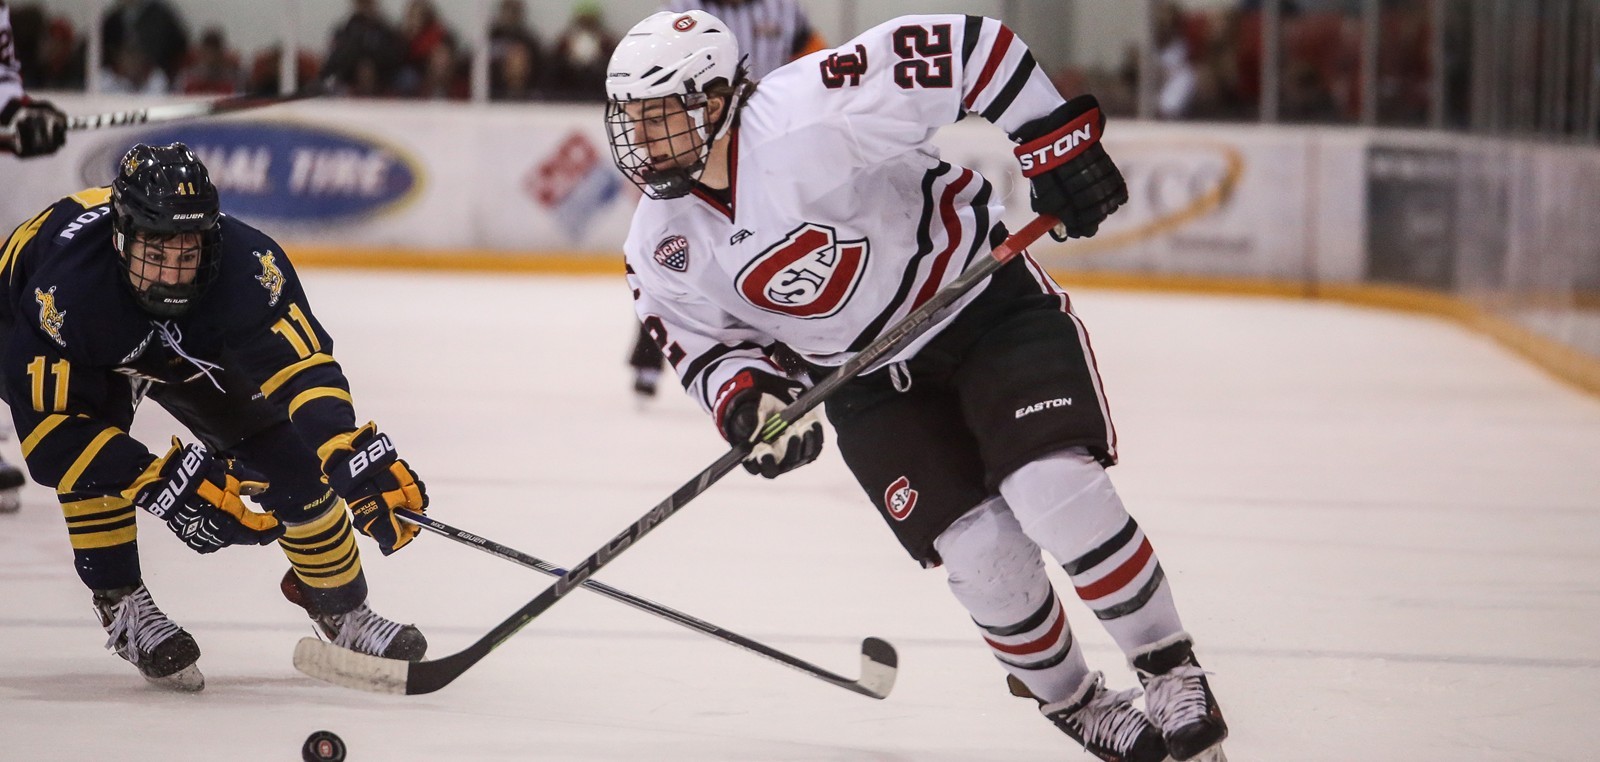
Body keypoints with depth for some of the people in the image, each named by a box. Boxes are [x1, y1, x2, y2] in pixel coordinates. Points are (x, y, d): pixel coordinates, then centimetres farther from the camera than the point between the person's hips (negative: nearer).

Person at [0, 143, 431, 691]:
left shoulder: (244, 262, -38)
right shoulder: (69, 280, -44)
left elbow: (299, 366, -40)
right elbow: (51, 428, -40)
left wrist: (352, 452, -58)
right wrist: (159, 484, -47)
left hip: (187, 345, 3)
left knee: (288, 455, -4)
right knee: (92, 462, -32)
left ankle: (342, 611, 18)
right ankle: (120, 606, -11)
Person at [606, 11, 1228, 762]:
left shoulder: (808, 117, -29)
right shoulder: (662, 247, -8)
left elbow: (969, 49, -28)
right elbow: (703, 340, 4)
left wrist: (1055, 143, -28)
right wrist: (747, 398, -17)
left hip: (986, 300, -4)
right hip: (871, 384, 4)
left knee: (1055, 488, -22)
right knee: (978, 547, -11)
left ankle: (1172, 674, -3)